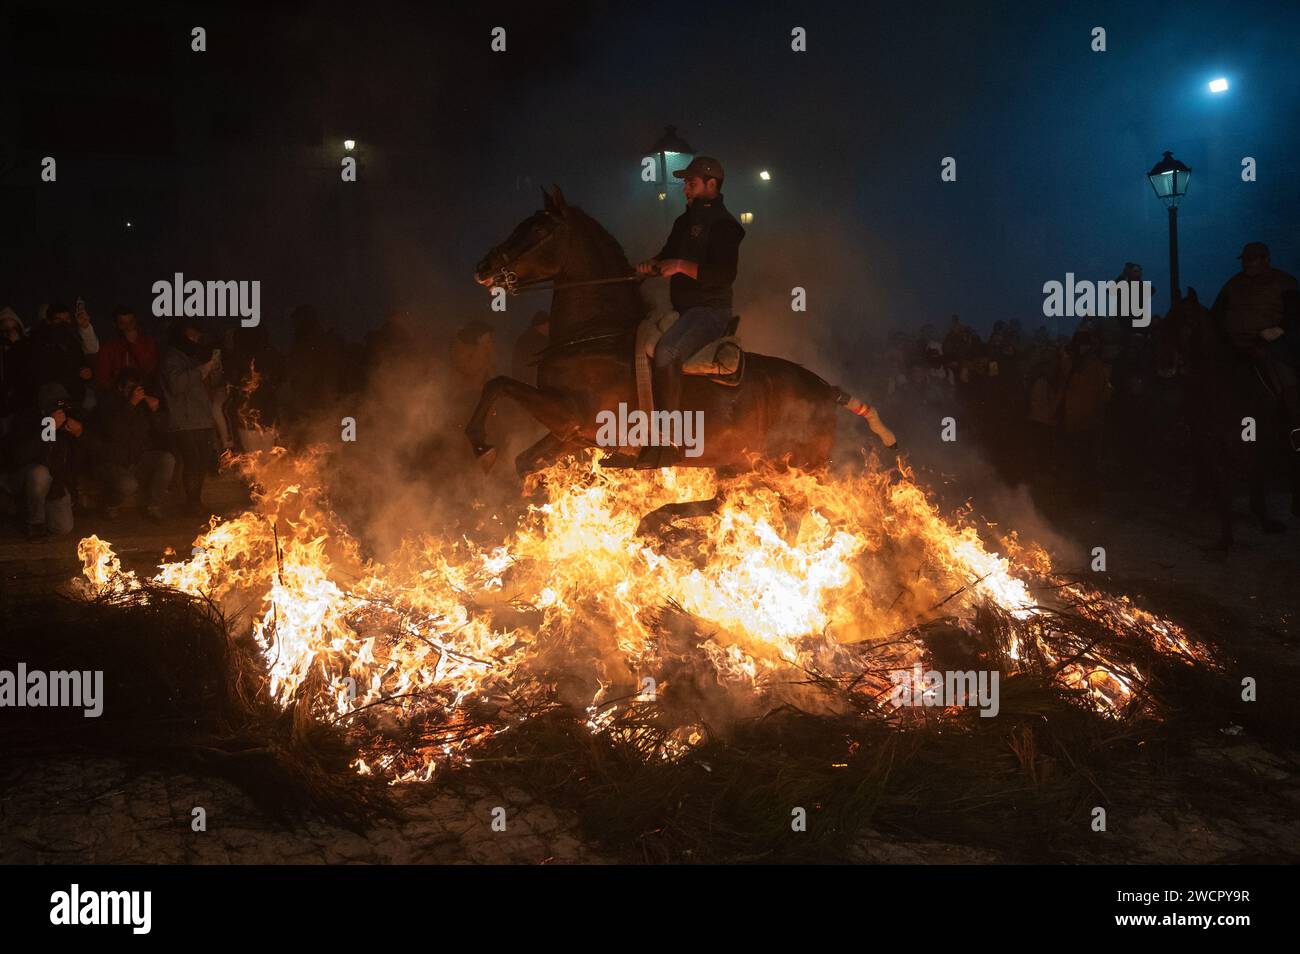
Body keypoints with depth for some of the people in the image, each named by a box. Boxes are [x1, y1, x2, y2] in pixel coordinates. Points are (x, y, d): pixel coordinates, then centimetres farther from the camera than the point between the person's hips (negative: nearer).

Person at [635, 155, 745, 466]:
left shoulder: (723, 225, -11)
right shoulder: (686, 221, 17)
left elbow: (725, 275, -21)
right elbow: (668, 254, 25)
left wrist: (682, 266, -25)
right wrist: (651, 264, 2)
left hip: (710, 309, -10)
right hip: (682, 309, 10)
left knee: (666, 351, -33)